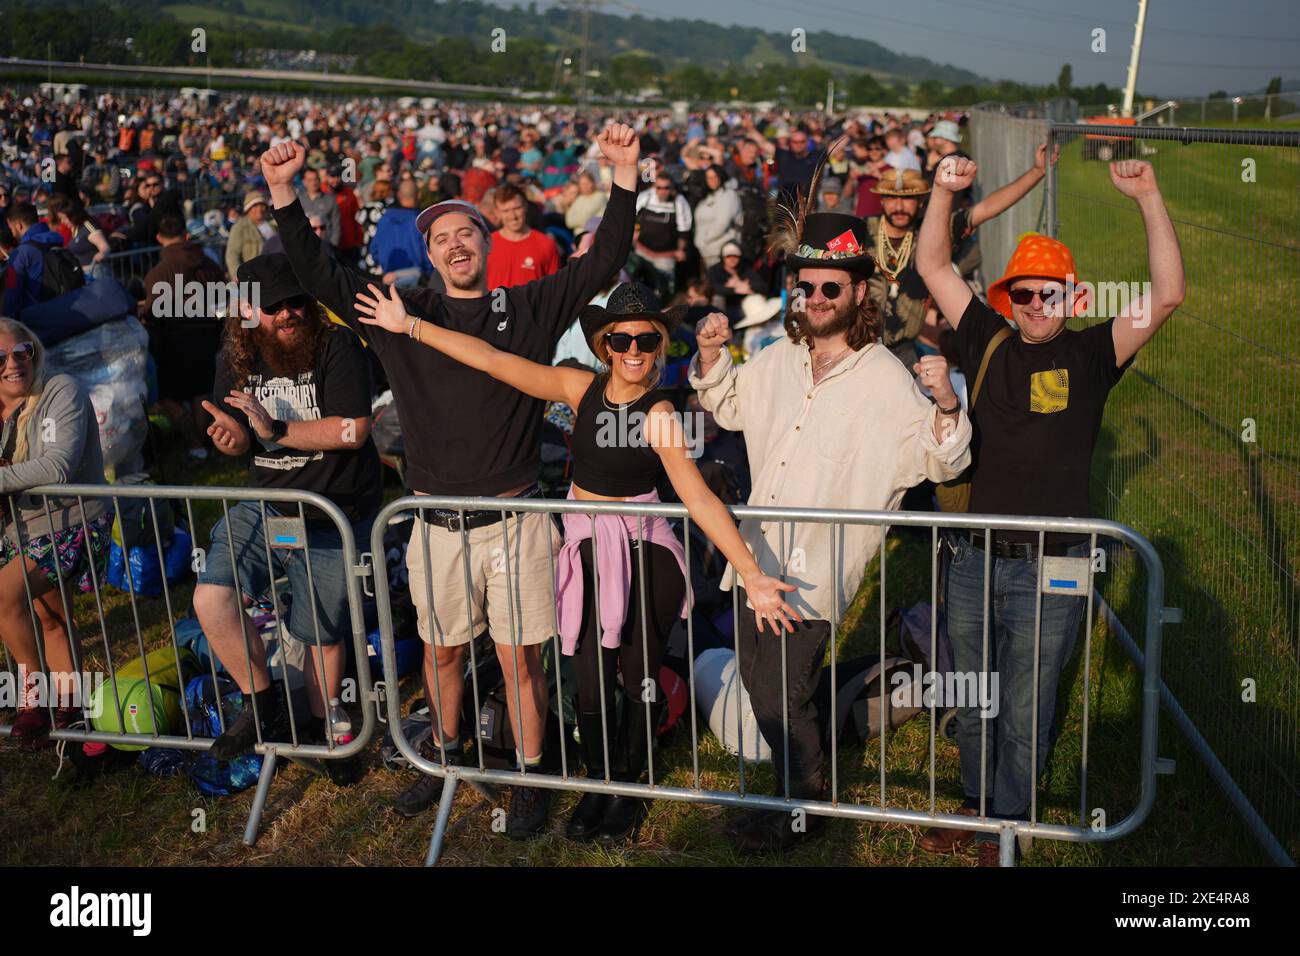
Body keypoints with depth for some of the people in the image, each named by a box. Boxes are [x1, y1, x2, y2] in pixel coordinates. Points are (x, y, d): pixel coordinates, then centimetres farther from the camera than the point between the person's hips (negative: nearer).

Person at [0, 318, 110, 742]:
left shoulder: (61, 391, -15)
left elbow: (59, 467, -26)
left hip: (72, 520, -8)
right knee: (50, 617, 16)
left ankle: (35, 690, -7)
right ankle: (68, 704, 31)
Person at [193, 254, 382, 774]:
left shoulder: (337, 345, -15)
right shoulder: (235, 361, 2)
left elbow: (352, 431, -23)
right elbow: (238, 439, 14)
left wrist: (275, 429, -25)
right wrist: (232, 438, -11)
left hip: (333, 520, -4)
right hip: (265, 507, 4)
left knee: (322, 633, 9)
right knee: (211, 599, -16)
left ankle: (321, 725, 36)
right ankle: (263, 706, 6)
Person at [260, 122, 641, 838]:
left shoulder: (530, 308, 3)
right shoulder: (402, 316, 7)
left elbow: (603, 261, -1)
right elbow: (319, 276, 5)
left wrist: (624, 175, -10)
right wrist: (284, 194, -5)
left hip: (515, 520, -2)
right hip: (439, 526, 2)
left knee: (519, 655, 7)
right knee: (442, 649, 18)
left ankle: (530, 778, 24)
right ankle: (445, 753, 42)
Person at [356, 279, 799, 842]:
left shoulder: (658, 414, -15)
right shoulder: (582, 388, -2)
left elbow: (699, 499, -24)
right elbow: (491, 359, 0)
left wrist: (751, 575, -34)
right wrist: (409, 325, 2)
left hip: (644, 558, -3)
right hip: (587, 554, 4)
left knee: (639, 679, 11)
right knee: (590, 681, 9)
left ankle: (628, 786, 36)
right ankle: (597, 783, 35)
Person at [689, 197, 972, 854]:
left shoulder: (887, 381, -10)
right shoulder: (777, 361, 8)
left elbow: (937, 463, -12)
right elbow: (728, 405, 25)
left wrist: (945, 406, -30)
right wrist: (711, 355, 8)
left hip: (814, 572, -6)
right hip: (757, 555, 7)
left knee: (782, 695, 2)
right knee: (757, 676, 18)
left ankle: (802, 805, 27)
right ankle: (795, 775, 42)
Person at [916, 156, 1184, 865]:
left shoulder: (1090, 354, -2)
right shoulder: (989, 342, 5)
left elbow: (1167, 295, -13)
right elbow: (931, 266, 8)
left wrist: (1148, 197, -19)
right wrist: (945, 191, -3)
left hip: (1050, 568, -3)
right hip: (974, 560, 3)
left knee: (1024, 714, 11)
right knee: (973, 706, 19)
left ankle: (1003, 832, 31)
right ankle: (977, 806, 41)